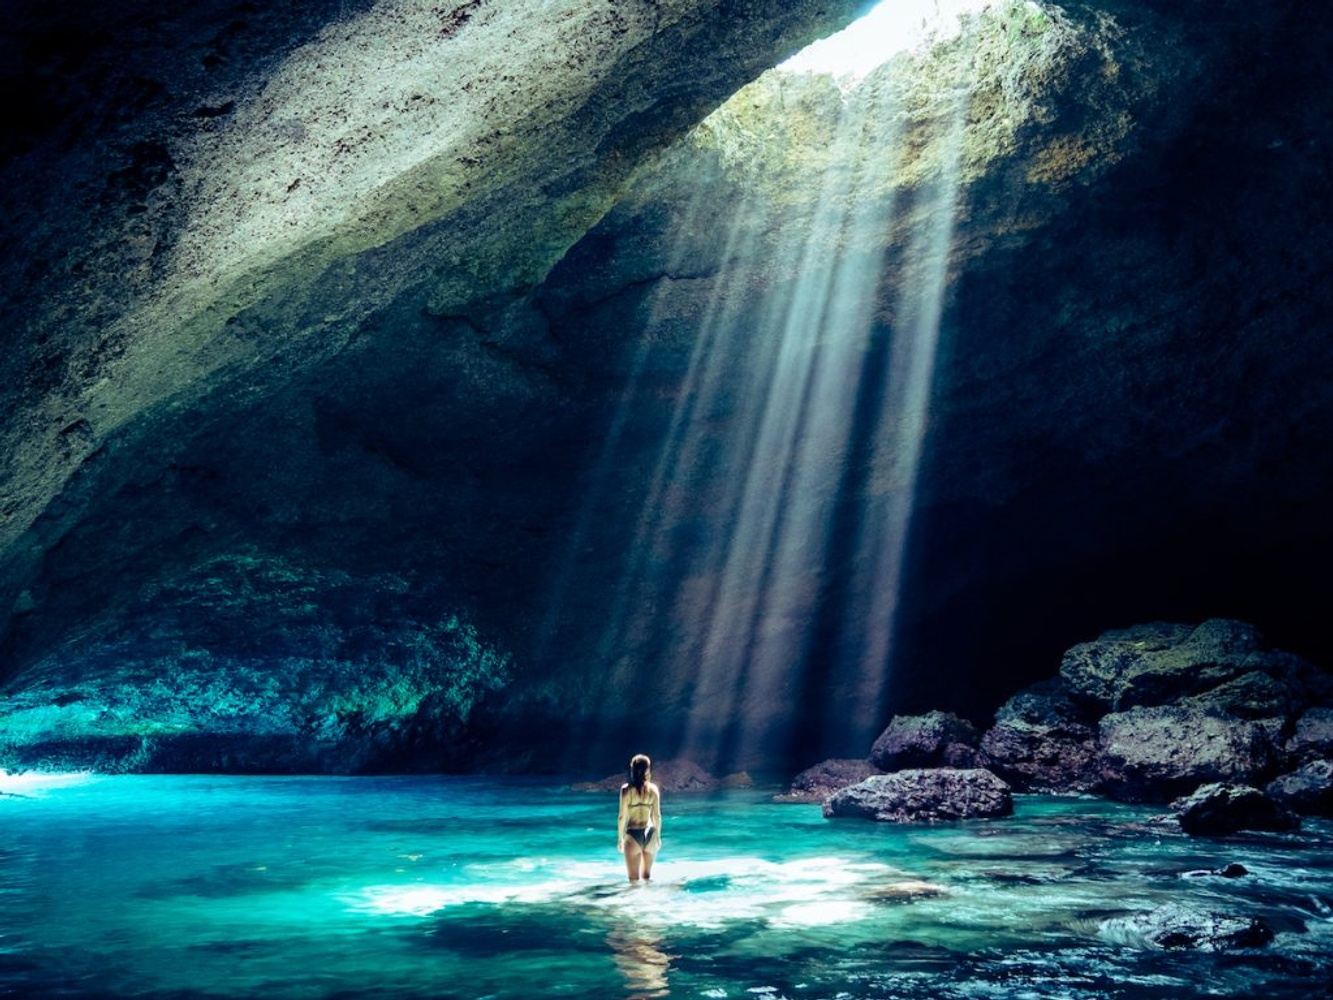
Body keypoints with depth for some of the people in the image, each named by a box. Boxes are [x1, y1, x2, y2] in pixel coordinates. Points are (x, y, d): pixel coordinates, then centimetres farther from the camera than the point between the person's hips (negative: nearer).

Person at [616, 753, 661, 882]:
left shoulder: (627, 789, -9)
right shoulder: (653, 789, -1)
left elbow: (623, 816, -7)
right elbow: (657, 816, 2)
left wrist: (620, 838, 3)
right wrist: (658, 836, 14)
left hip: (633, 834, -3)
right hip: (649, 833, 3)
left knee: (634, 878, 6)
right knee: (647, 875, 20)